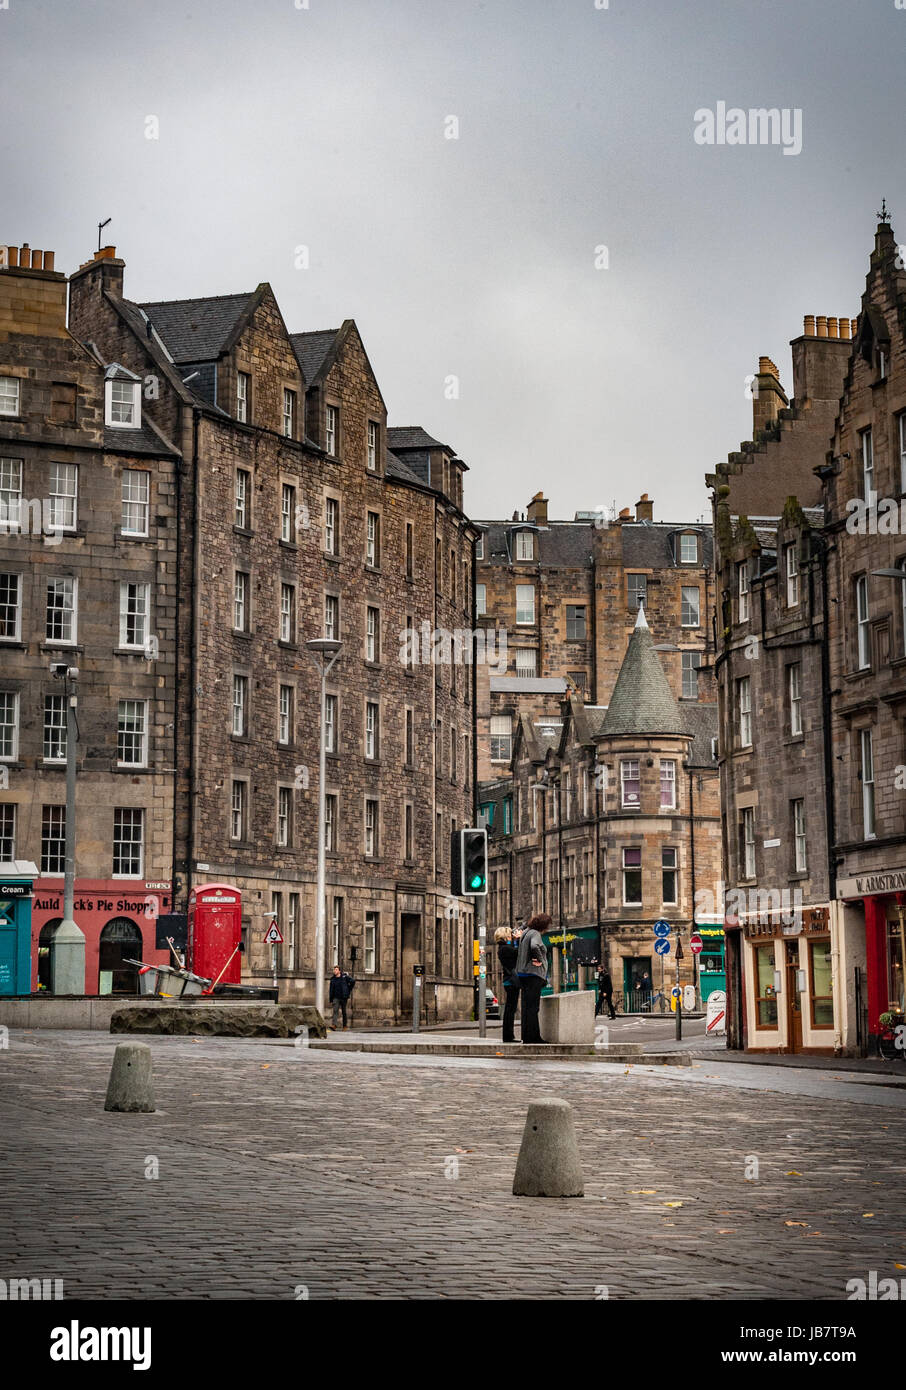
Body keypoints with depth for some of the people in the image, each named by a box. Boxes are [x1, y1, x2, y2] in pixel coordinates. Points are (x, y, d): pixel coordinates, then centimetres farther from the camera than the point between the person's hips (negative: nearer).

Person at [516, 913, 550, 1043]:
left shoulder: (526, 932, 15)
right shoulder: (535, 934, -14)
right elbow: (534, 946, -35)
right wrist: (539, 960, -21)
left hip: (523, 973, 10)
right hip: (533, 974, -10)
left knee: (526, 1006, 11)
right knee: (532, 1006, -7)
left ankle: (530, 1036, 17)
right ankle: (530, 1037, -6)